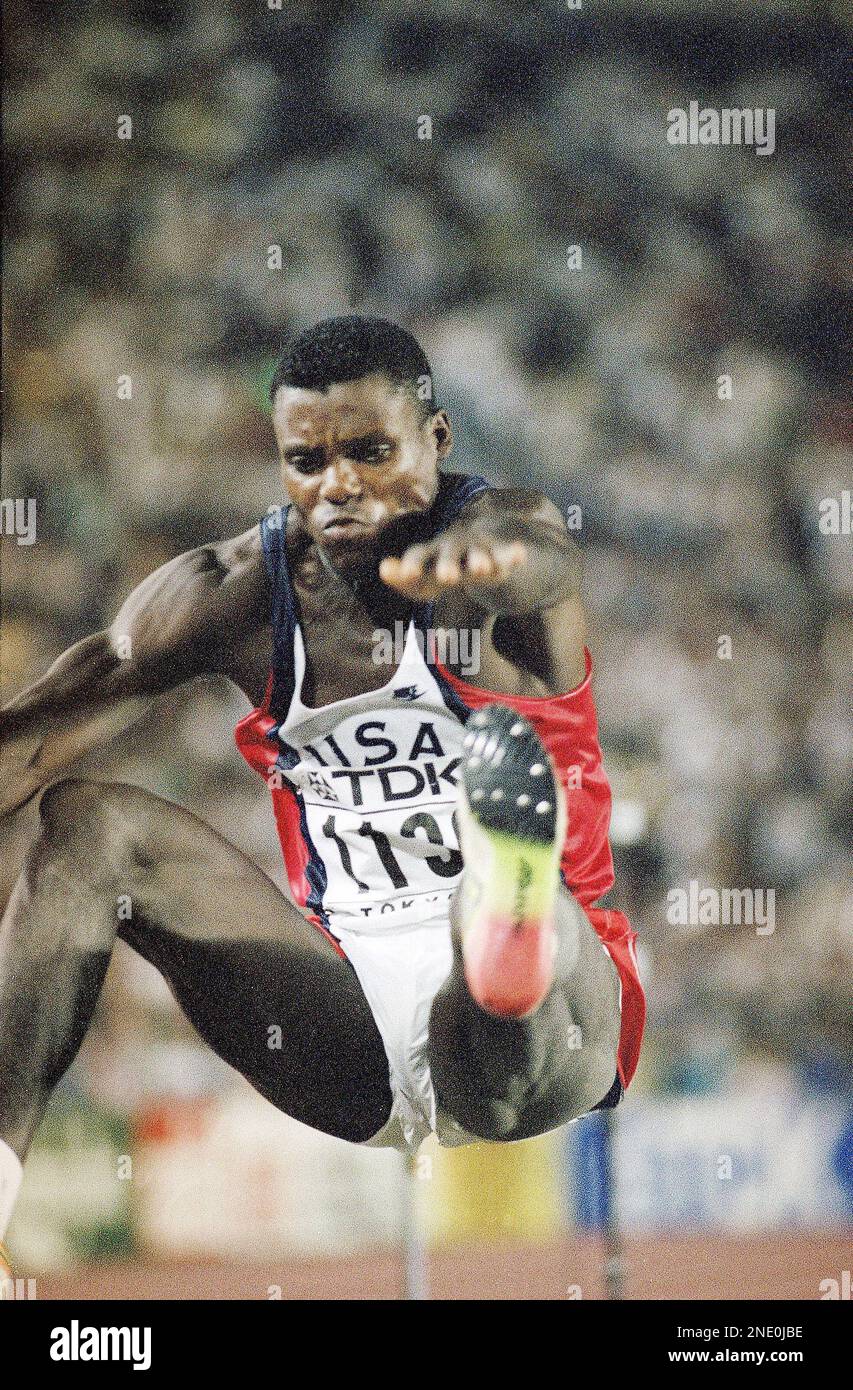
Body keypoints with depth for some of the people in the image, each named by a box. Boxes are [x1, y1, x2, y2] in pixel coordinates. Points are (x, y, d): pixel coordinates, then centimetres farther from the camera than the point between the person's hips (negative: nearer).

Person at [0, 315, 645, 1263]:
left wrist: (479, 549, -61)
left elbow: (529, 557, -35)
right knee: (93, 827, -13)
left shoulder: (505, 529, -8)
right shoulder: (236, 594, 2)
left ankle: (516, 955, -78)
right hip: (349, 1051, 4)